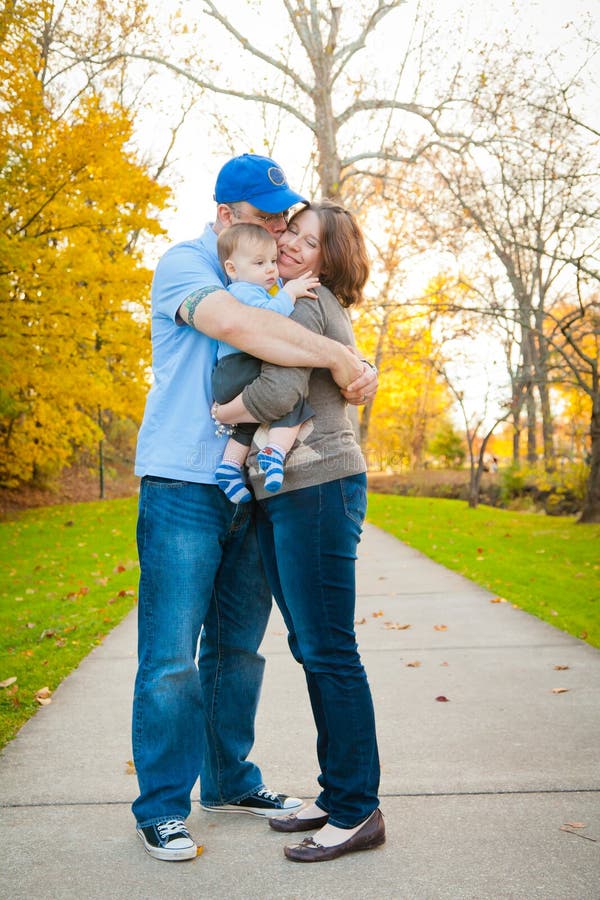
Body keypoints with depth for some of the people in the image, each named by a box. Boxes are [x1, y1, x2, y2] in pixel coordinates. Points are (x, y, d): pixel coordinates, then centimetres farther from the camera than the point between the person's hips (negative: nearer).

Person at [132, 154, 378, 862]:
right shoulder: (184, 264, -4)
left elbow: (287, 349, 11)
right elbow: (234, 324, -25)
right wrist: (335, 357, -23)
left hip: (251, 487, 7)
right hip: (183, 485, -7)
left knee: (237, 647, 13)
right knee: (172, 655, -4)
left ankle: (230, 781, 27)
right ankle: (161, 808, 8)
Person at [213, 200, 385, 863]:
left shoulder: (302, 303, -8)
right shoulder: (323, 308, 22)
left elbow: (276, 392, -21)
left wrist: (213, 412, -5)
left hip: (316, 488, -10)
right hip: (285, 492, 10)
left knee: (328, 650, -6)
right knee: (311, 648, 13)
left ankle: (358, 811, 4)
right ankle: (336, 794, 23)